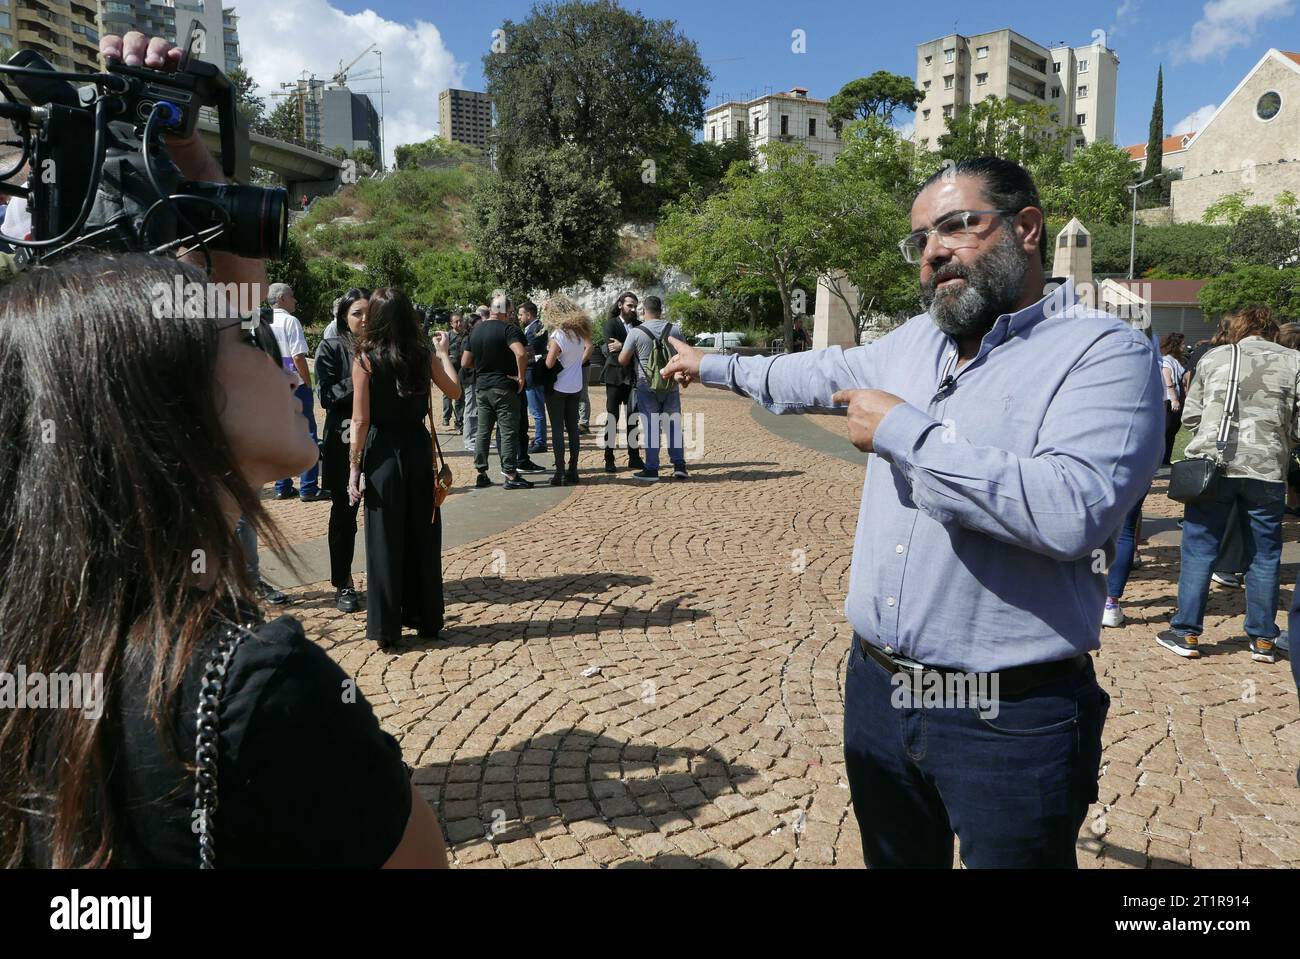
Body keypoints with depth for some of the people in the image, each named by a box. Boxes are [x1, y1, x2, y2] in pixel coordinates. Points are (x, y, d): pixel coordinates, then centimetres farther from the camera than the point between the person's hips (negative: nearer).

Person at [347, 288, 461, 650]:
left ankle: (386, 629, 10)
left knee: (385, 541, 5)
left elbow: (360, 420, -11)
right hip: (419, 448, 3)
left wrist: (354, 468, -5)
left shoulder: (365, 358, -9)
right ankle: (427, 619, 24)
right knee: (423, 537, 14)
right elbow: (454, 390, 14)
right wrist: (443, 352, 23)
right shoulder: (424, 354, -1)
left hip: (382, 453, -3)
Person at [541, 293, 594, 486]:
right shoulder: (580, 330, 2)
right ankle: (572, 471, 13)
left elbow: (549, 364, -20)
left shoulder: (558, 335, -18)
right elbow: (589, 348, 16)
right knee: (572, 428, 10)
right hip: (575, 387, 6)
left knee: (557, 429, -1)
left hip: (557, 387, -6)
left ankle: (560, 472, -2)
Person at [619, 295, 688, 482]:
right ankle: (679, 466, 8)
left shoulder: (636, 333, -9)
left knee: (651, 428, 2)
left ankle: (651, 469, 3)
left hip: (647, 387, -3)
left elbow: (622, 360, -5)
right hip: (671, 386, 3)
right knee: (673, 425, 10)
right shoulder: (675, 330, 0)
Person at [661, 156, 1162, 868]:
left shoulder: (1104, 351, -14)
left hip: (1011, 722, -6)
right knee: (894, 857, 23)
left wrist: (904, 431, -22)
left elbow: (1073, 509, -30)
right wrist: (712, 365, 39)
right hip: (875, 690, 7)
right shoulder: (914, 342, 9)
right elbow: (822, 375, 26)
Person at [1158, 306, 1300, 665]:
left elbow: (1190, 415, 7)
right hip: (1267, 469, 1)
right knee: (1264, 556, 12)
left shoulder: (1214, 357, 7)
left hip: (1213, 463, 0)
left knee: (1199, 550, 7)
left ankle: (1187, 633, 9)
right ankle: (1263, 639, 18)